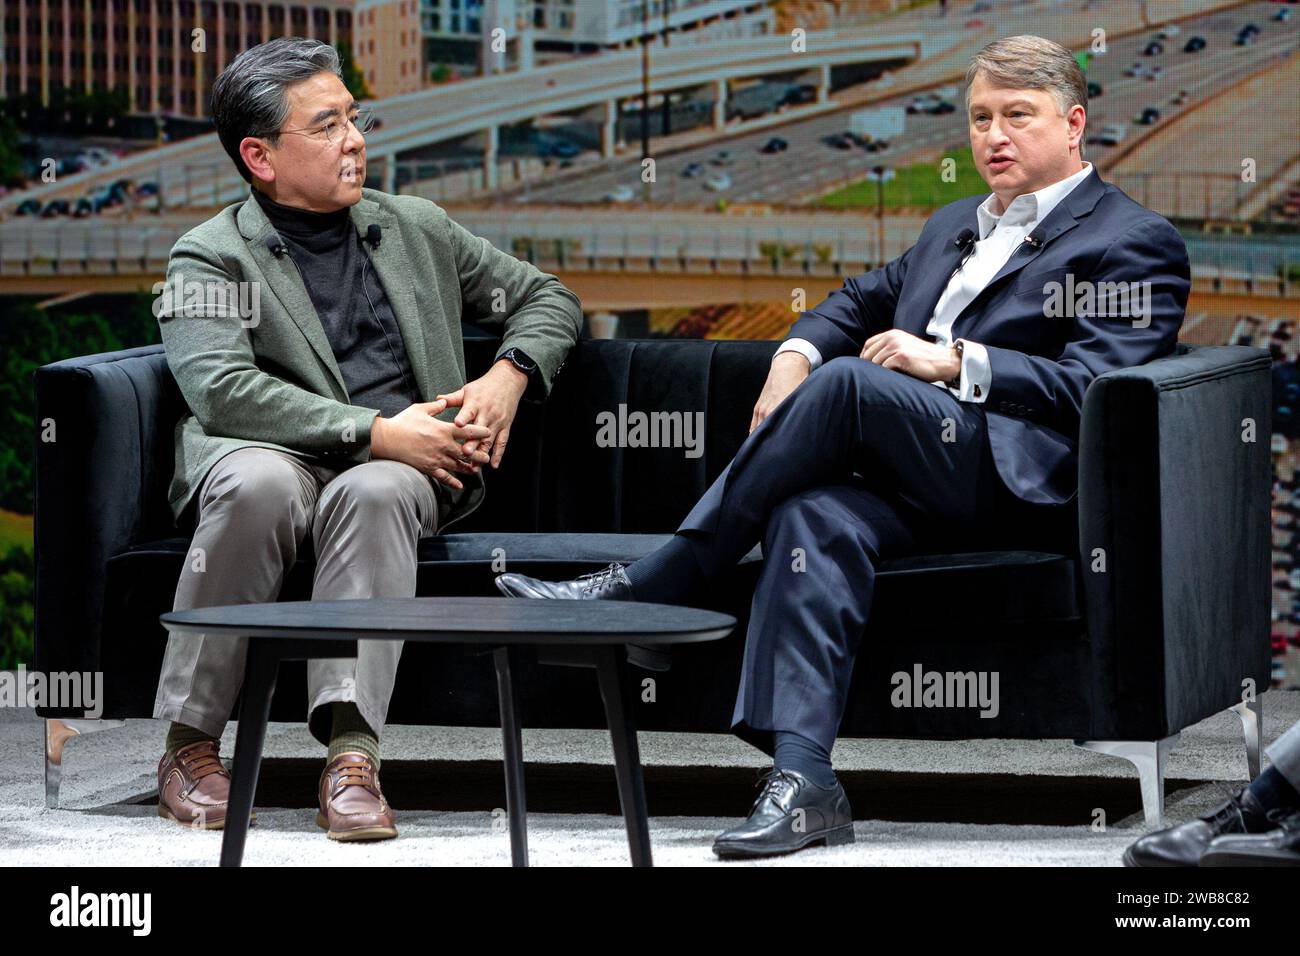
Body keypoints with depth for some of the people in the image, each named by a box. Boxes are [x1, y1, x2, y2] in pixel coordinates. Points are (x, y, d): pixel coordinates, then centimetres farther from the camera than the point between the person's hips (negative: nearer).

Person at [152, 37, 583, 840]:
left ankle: (351, 751, -45)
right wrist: (377, 431, -19)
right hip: (279, 454, -2)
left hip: (402, 468, 2)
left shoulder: (416, 228, 20)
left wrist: (510, 375, 4)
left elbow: (547, 298, 28)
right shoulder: (212, 257, 4)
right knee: (257, 485, -38)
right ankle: (190, 744, -27)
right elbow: (220, 388, -14)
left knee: (373, 494, -35)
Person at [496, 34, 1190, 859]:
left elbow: (1093, 387, -8)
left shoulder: (1135, 243, 6)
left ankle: (637, 591, -26)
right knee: (820, 515, -29)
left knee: (848, 384, -30)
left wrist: (954, 364, -15)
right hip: (918, 485, 7)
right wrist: (798, 352, 14)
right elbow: (864, 300, 38)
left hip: (1024, 480, -7)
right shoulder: (955, 227, 32)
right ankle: (802, 778, -41)